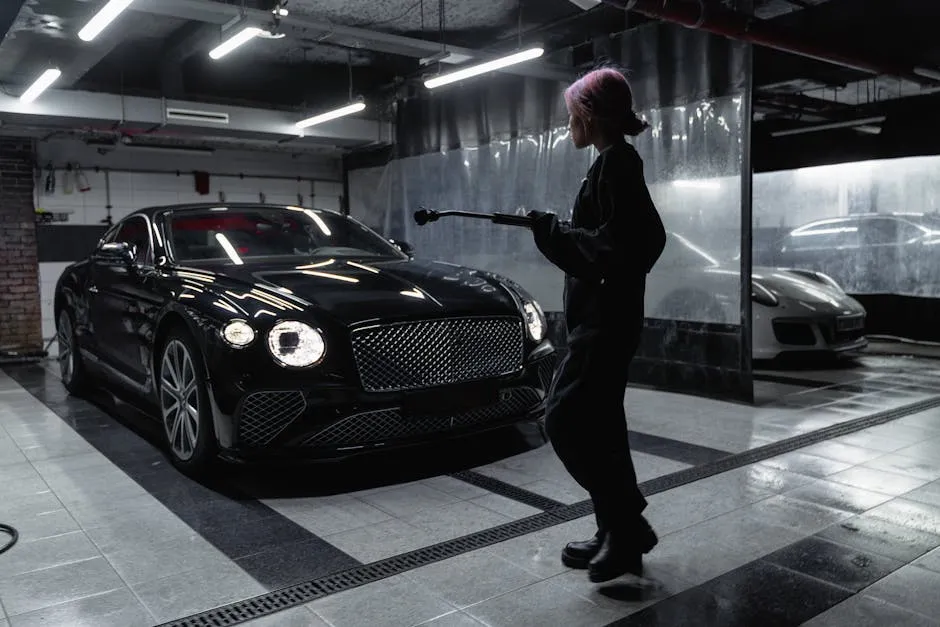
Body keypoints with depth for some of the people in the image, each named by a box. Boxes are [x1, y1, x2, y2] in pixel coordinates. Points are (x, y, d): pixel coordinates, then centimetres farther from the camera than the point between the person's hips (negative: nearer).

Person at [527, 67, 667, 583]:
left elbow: (614, 246, -22)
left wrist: (548, 228, -16)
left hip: (604, 319, -10)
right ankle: (617, 533, 21)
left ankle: (628, 525, 2)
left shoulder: (615, 162, -13)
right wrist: (551, 228, 13)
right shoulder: (616, 162, 16)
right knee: (598, 424, 12)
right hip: (603, 315, 10)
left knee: (564, 419, -8)